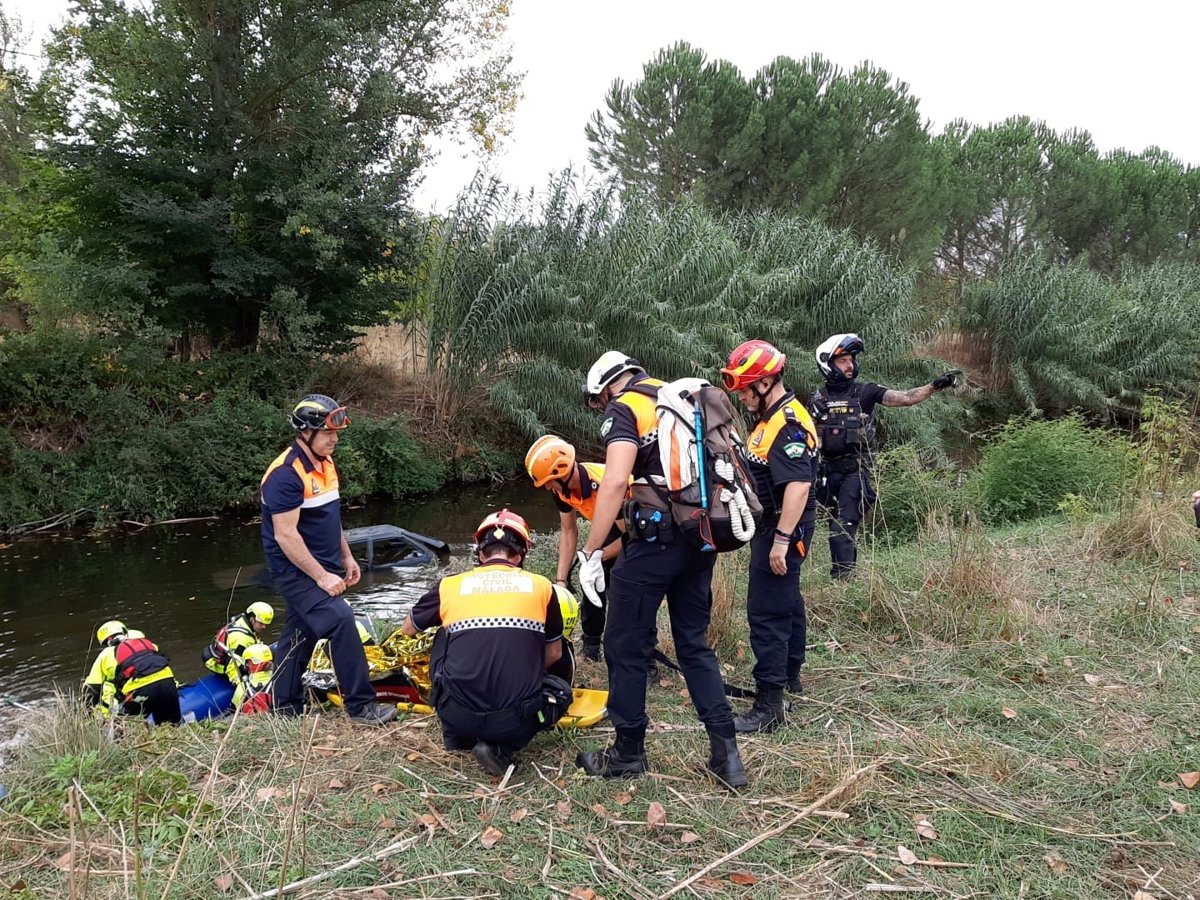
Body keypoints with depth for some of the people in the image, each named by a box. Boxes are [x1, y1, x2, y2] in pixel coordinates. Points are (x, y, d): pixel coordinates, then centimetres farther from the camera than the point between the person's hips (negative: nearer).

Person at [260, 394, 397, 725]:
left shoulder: (326, 463, 8)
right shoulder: (286, 474, -21)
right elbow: (285, 536, -23)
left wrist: (346, 557, 16)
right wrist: (321, 576, -22)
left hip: (322, 566, 9)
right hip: (298, 570, -9)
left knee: (301, 633, 15)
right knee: (341, 621, -18)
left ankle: (286, 707, 27)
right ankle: (360, 705, -10)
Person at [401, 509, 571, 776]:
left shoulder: (450, 585, 6)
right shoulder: (541, 586, 6)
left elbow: (409, 629, 25)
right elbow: (554, 655, 19)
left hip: (458, 715, 2)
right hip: (515, 721, -2)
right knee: (561, 691, 29)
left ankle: (456, 737, 28)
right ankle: (501, 747, 6)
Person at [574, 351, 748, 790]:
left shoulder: (625, 409, -5)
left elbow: (616, 480, -20)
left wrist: (591, 552, -18)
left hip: (655, 538, -7)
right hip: (702, 538, 8)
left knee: (626, 646, 7)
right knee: (694, 643, 16)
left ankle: (628, 752, 17)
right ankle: (726, 753, 13)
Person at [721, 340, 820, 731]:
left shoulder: (788, 424, -22)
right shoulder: (773, 417, 11)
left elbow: (799, 484, -29)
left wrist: (781, 540, -29)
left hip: (781, 529, -11)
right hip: (774, 526, 11)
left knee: (767, 613, -10)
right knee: (786, 602, 22)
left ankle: (769, 706, -6)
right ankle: (790, 677, 38)